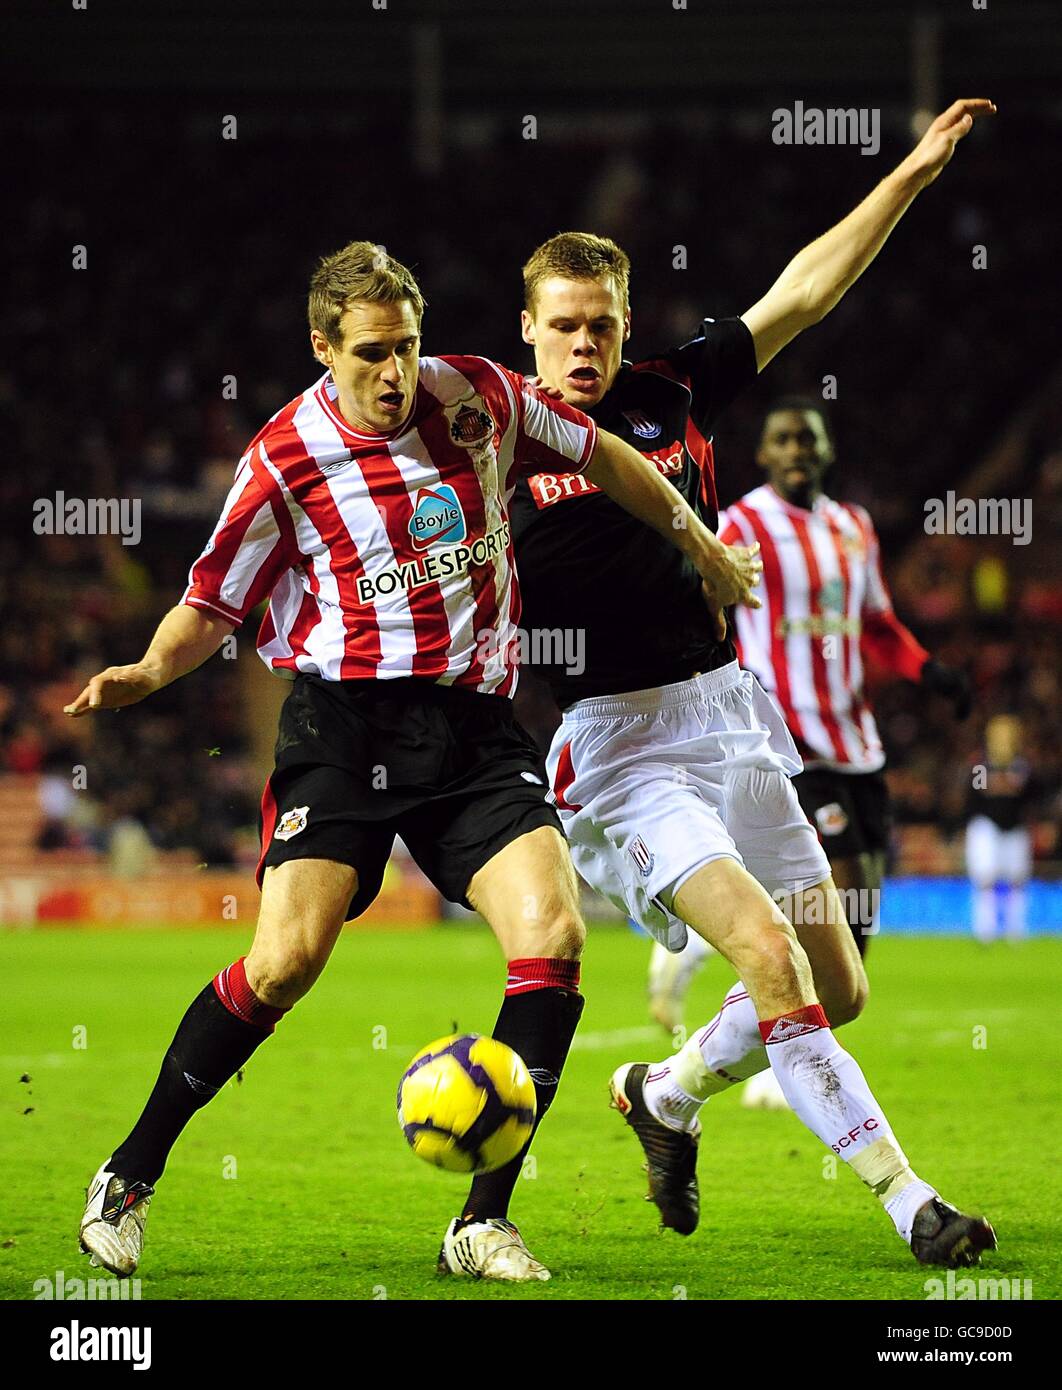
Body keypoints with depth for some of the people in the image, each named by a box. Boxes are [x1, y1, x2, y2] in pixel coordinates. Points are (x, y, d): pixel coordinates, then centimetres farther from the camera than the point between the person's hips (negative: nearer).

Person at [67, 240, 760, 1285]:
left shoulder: (479, 397, 3)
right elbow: (212, 604, 4)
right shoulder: (285, 459, -5)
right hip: (343, 719, -3)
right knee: (286, 959, -18)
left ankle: (484, 1222, -9)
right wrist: (147, 672, -16)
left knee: (553, 937, -17)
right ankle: (129, 1178, 1)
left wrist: (699, 546, 29)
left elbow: (599, 457, 21)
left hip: (473, 728, 3)